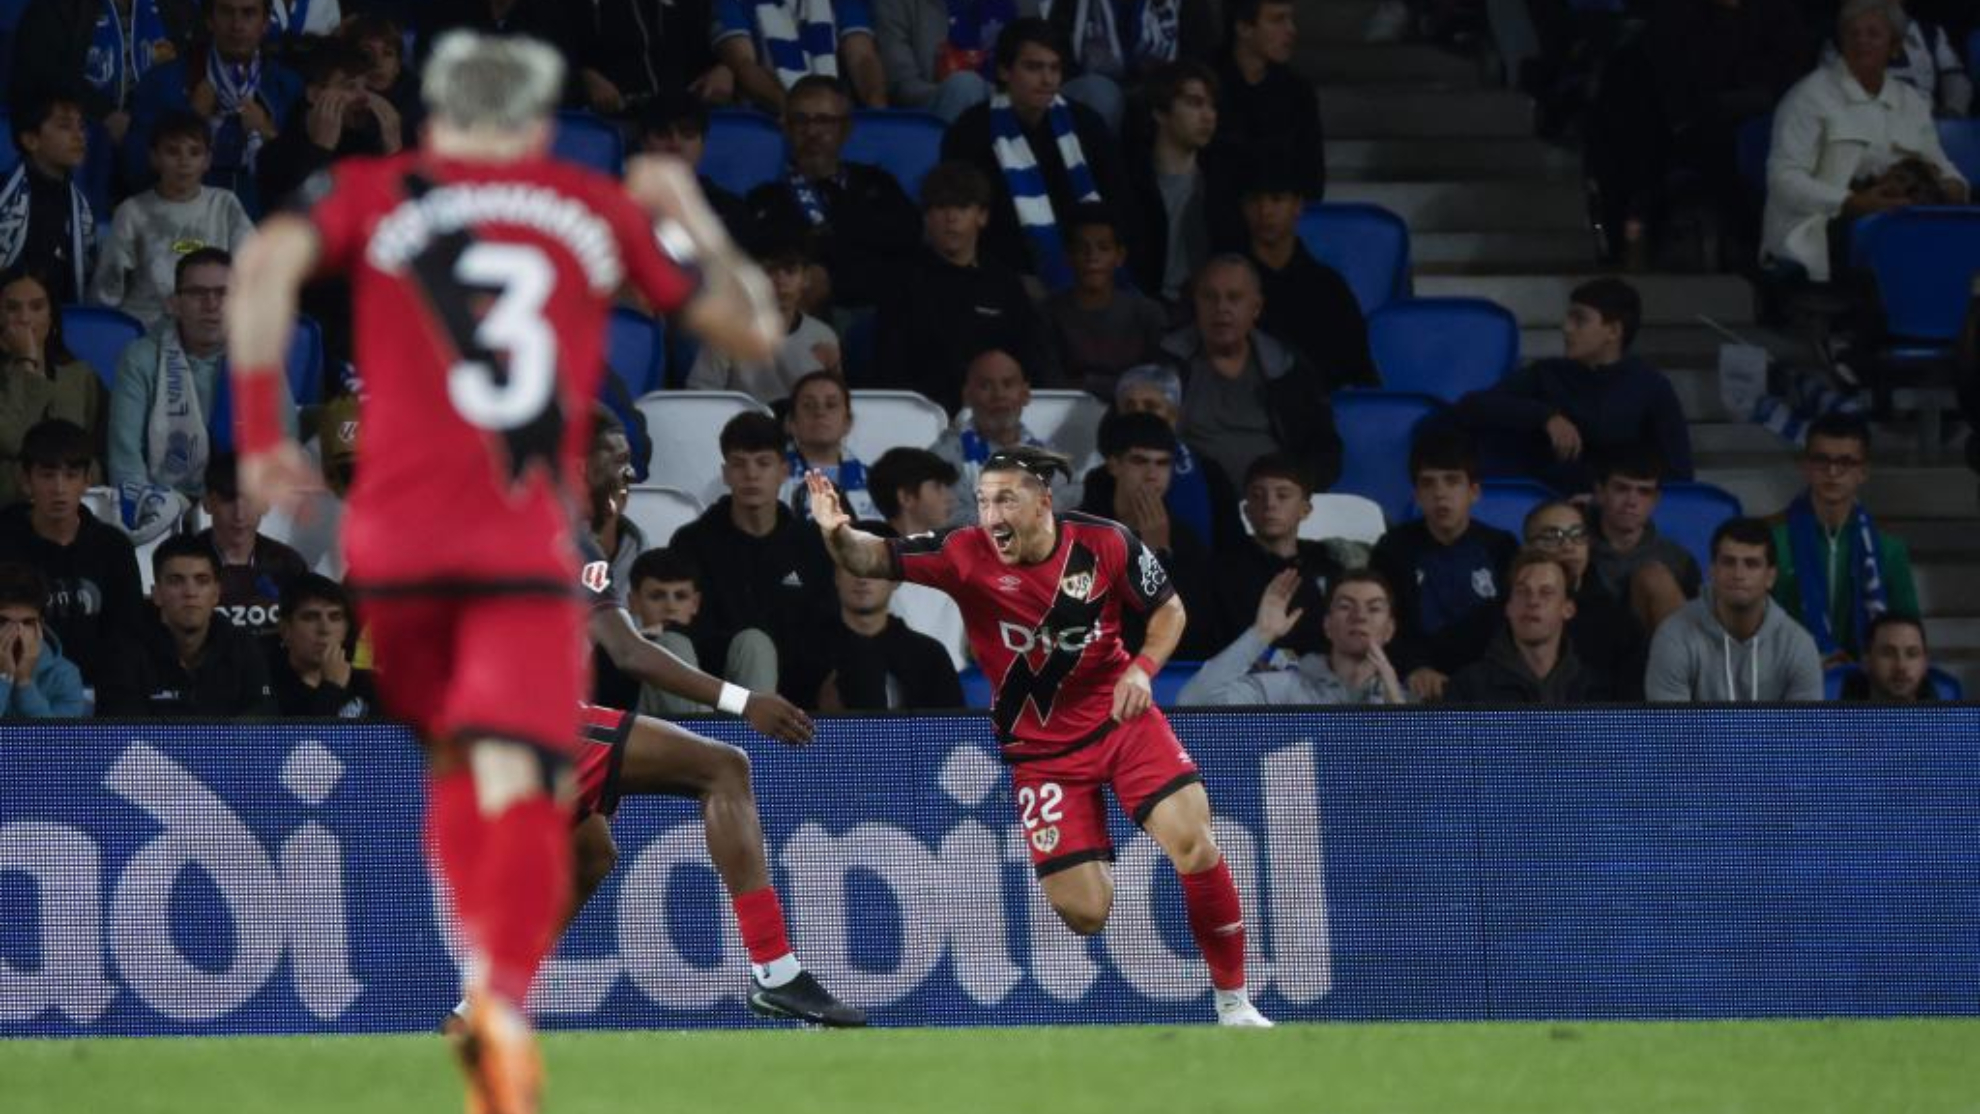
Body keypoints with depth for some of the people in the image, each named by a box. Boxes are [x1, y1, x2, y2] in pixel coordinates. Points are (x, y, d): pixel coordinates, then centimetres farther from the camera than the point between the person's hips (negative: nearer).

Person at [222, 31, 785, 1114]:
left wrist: (259, 430, -5)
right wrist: (690, 215, 36)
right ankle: (507, 995, -37)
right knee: (516, 780, -13)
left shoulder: (375, 192, 12)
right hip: (530, 542, -1)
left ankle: (488, 969, 13)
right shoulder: (602, 210, 15)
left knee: (450, 757, 23)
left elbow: (269, 258, -10)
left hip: (397, 537, 1)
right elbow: (752, 326, 21)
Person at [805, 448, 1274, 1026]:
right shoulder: (966, 555, -14)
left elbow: (1168, 609, 4)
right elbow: (875, 557, -21)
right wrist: (838, 533, -43)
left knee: (1194, 844, -19)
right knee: (1084, 914, -7)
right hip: (1041, 749, 0)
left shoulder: (1105, 543, -11)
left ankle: (1234, 1001, -2)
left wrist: (1142, 669, -13)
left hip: (1122, 717, 0)